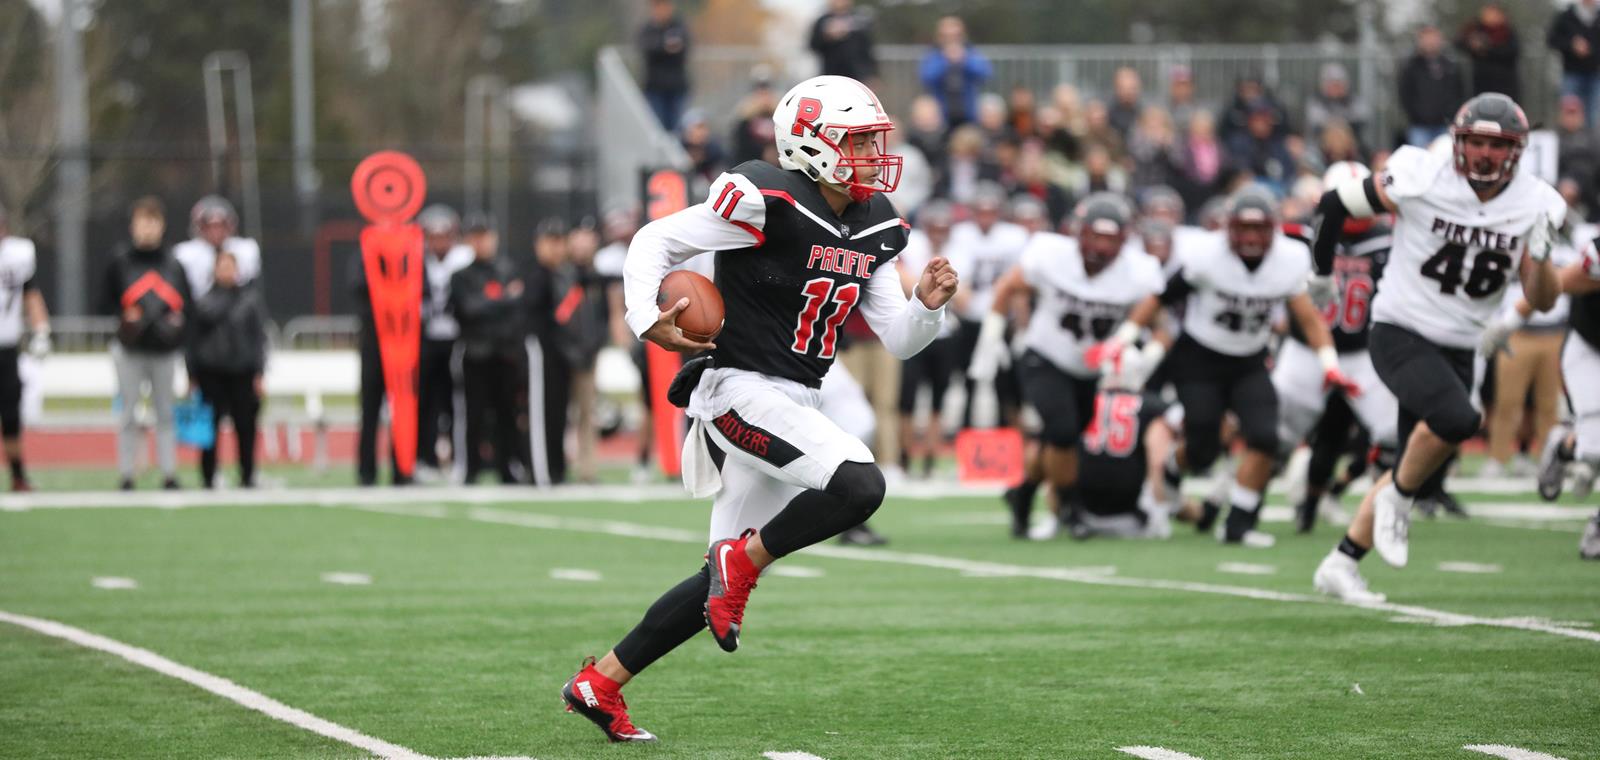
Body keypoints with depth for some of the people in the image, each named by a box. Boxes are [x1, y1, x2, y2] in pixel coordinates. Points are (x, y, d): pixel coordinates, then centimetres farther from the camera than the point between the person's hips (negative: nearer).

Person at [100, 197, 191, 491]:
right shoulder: (120, 261, 0)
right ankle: (126, 476, 8)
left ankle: (169, 474, 10)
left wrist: (179, 321, -9)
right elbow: (106, 303, 3)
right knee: (128, 414, 3)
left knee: (166, 412, 6)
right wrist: (124, 316, -13)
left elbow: (188, 304, 10)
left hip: (165, 351, 2)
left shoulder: (173, 263, 5)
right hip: (130, 350, -2)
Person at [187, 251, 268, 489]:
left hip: (242, 372, 0)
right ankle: (208, 476, 9)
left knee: (245, 425, 0)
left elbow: (259, 337, 6)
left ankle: (247, 476, 9)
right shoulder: (203, 301, 3)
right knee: (210, 425, 1)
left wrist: (259, 373, 1)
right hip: (211, 373, 0)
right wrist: (192, 375, 2)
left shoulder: (250, 299, 5)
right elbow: (193, 338, 5)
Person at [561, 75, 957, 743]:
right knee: (858, 486, -29)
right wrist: (648, 319, -25)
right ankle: (742, 561, -7)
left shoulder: (874, 228, 10)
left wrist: (927, 305, -9)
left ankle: (600, 682, 21)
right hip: (740, 388, -9)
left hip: (794, 407, 9)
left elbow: (899, 340, 13)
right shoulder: (768, 203, -14)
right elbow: (655, 241, -9)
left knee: (724, 583, 10)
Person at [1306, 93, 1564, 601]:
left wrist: (1539, 254, -21)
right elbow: (1334, 205, -1)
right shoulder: (1422, 180, -13)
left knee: (1422, 479, 7)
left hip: (1457, 351, 5)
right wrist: (1322, 273, 11)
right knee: (1457, 419, -32)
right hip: (1400, 335, -5)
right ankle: (1397, 497, -6)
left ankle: (1341, 564, 23)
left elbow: (1542, 301, -1)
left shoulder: (1532, 206, -2)